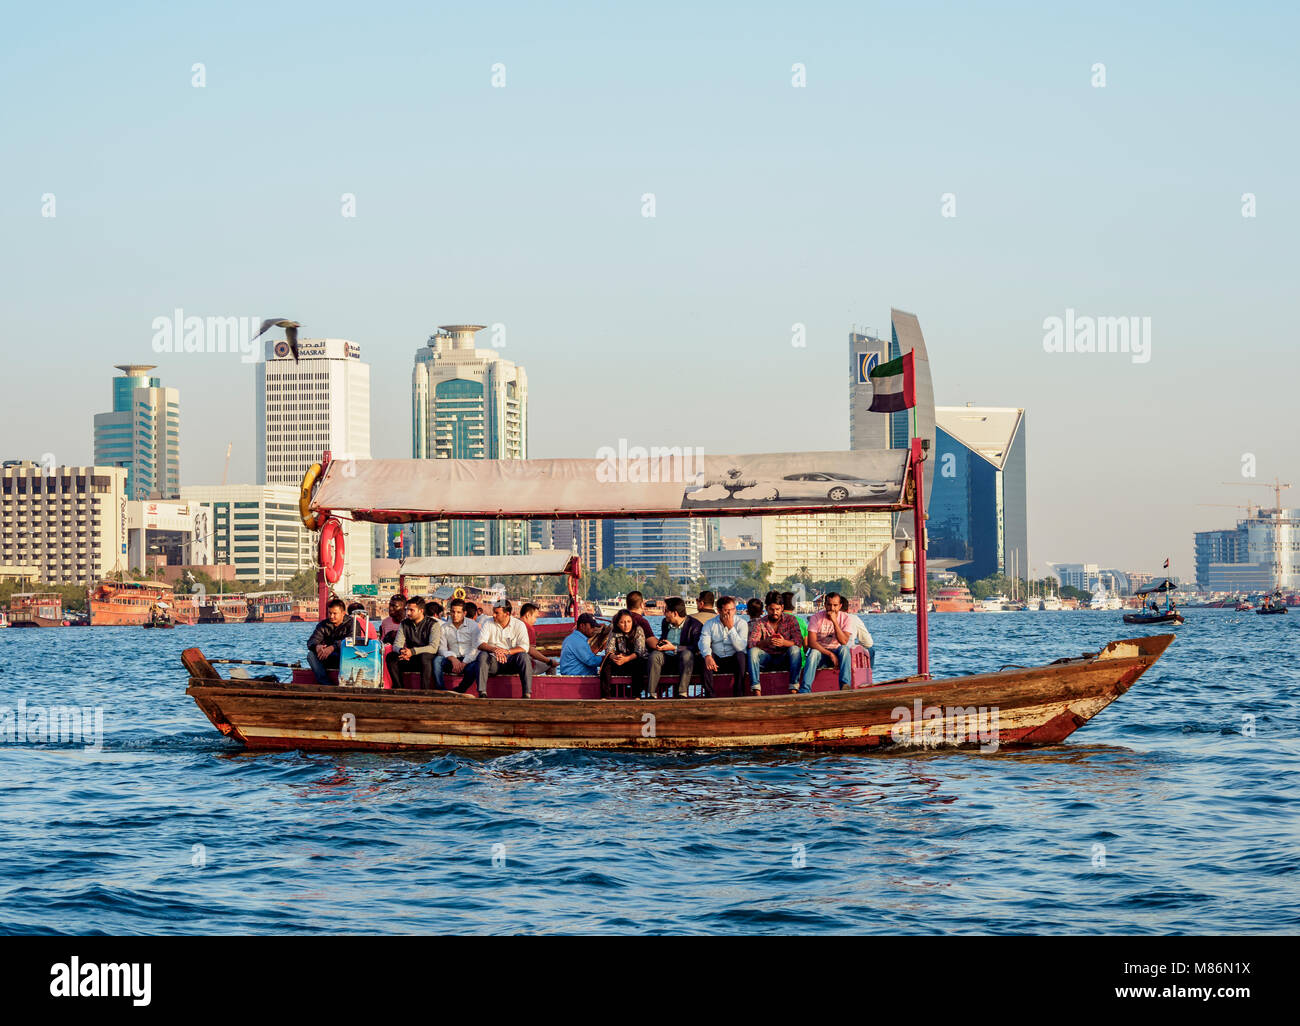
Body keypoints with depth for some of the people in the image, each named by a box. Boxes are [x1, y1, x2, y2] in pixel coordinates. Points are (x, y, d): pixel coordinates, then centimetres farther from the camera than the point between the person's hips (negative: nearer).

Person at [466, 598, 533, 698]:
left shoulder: (519, 625, 2)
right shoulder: (488, 624, 4)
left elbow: (524, 647, -9)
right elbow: (480, 644, -8)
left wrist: (507, 651, -26)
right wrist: (494, 650, -29)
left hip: (511, 662, -1)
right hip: (493, 662, 1)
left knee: (523, 656, -29)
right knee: (482, 655, -29)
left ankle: (527, 694, -31)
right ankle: (482, 693, -36)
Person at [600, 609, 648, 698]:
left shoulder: (638, 630, -10)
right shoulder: (614, 632, -3)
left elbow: (639, 651, -20)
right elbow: (608, 649, -11)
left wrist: (626, 659, -39)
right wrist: (614, 657, -36)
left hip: (634, 660, -2)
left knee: (639, 663, -35)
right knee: (606, 662, -25)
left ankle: (636, 695, -32)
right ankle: (605, 695, -27)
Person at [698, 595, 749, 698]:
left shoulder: (740, 623, 0)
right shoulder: (710, 624, 6)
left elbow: (741, 647, -14)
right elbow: (704, 642, -10)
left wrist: (731, 628, -18)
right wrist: (707, 656, -32)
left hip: (734, 661, -1)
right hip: (716, 661, 1)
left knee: (740, 655, -32)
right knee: (704, 658, -29)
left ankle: (738, 695, -26)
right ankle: (709, 695, -25)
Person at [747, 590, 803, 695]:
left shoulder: (790, 620, 0)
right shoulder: (760, 622, 1)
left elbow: (799, 641, -11)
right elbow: (751, 642, -14)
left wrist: (784, 642, -33)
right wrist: (767, 642, -36)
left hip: (784, 658, -1)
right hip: (766, 657, 1)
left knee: (795, 649, -30)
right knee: (753, 651, -28)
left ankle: (793, 689, -33)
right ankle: (756, 691, -35)